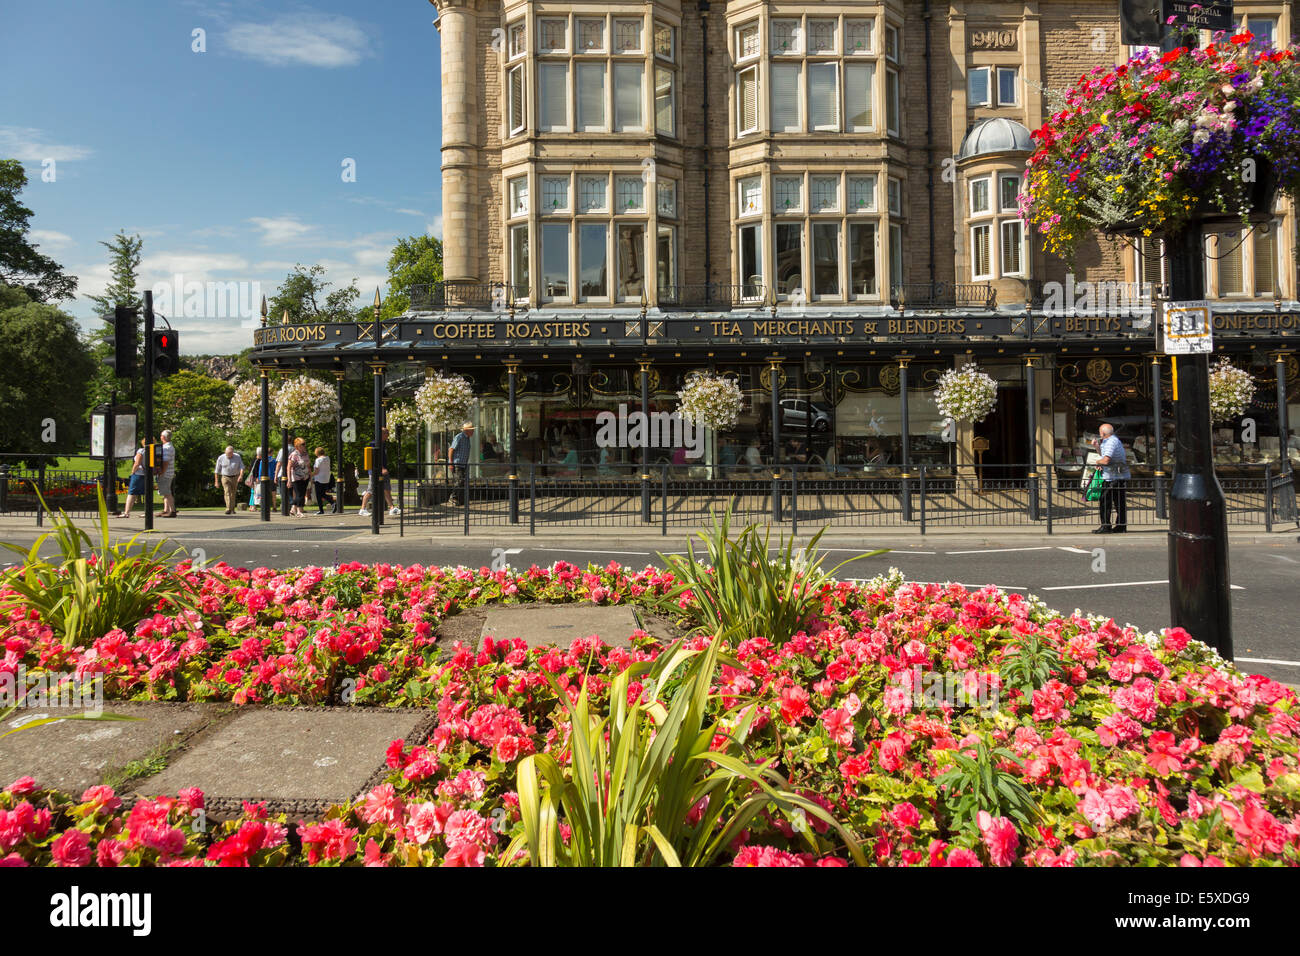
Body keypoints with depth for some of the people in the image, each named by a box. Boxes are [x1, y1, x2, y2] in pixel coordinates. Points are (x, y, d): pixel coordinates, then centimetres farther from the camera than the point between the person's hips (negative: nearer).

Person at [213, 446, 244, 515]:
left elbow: (241, 467, -7)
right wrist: (216, 481, 1)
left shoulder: (237, 457, -5)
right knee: (227, 492, -17)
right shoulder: (221, 458, -7)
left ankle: (232, 509, 23)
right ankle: (228, 509, -26)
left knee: (233, 494, 9)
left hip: (235, 477, 2)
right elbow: (217, 470, 0)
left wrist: (241, 475, -26)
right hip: (225, 477, -2)